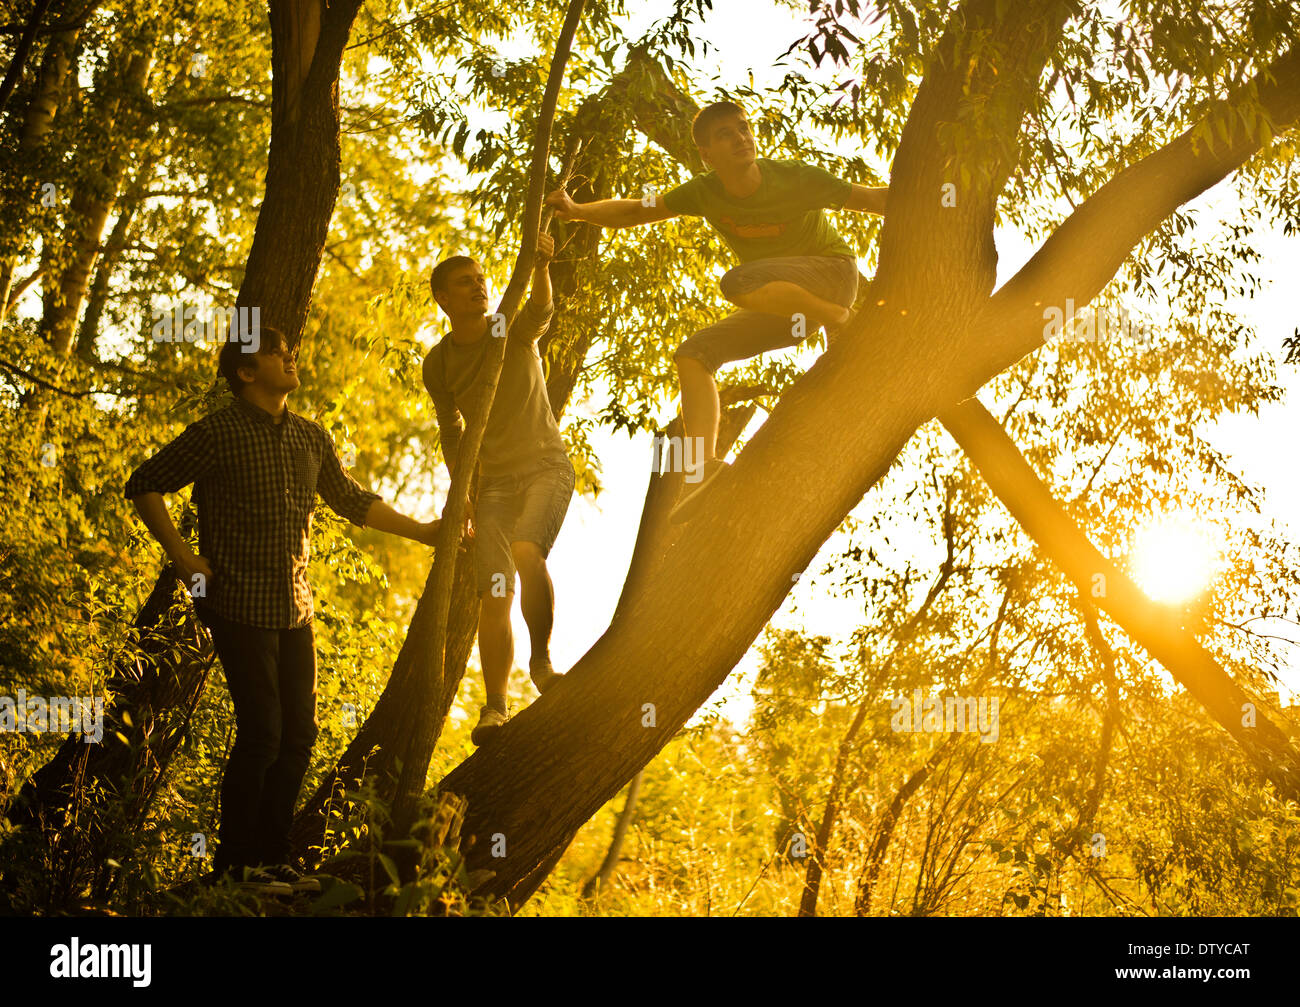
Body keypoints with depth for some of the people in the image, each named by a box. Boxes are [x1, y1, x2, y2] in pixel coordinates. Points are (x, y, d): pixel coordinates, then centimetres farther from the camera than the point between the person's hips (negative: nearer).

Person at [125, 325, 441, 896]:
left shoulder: (311, 437, 12)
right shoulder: (219, 434, -7)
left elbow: (351, 501, 23)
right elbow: (143, 486, -1)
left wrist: (421, 530, 19)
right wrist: (183, 558, -7)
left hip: (296, 608, 7)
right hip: (241, 607, -7)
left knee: (298, 734, 6)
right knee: (262, 733, -10)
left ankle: (270, 859, 16)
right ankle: (232, 865, 2)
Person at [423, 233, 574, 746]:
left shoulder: (514, 331, -3)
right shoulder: (438, 365, 4)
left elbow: (541, 310, -27)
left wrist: (541, 268, -46)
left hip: (546, 466, -2)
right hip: (493, 481, 2)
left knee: (526, 553, -29)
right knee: (494, 594, -9)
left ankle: (541, 659, -9)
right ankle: (495, 707, -7)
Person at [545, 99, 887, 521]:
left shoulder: (795, 179, -20)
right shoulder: (704, 193, -7)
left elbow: (875, 199, -17)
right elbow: (633, 211, -3)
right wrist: (577, 210, -19)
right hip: (783, 306, 6)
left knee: (738, 283, -33)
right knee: (692, 355, -8)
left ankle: (843, 320, -19)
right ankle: (705, 465, -19)